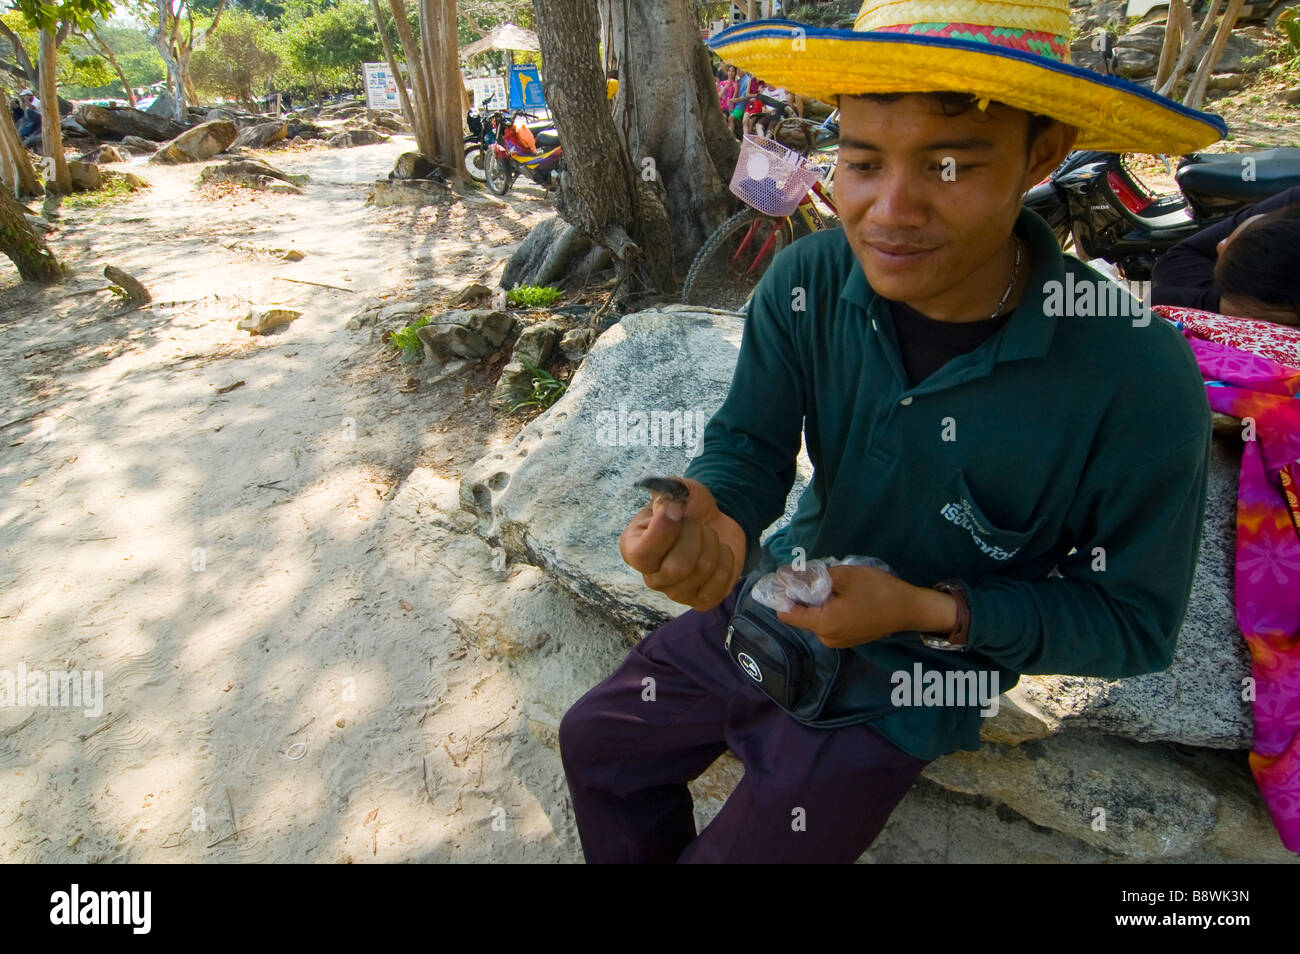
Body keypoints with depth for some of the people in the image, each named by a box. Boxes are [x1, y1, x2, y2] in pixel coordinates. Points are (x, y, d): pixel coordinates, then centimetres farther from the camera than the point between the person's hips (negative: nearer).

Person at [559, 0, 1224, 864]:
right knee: (595, 743, 14)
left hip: (906, 683, -4)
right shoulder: (806, 282, -17)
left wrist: (929, 611, -28)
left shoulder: (1137, 385, -27)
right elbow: (748, 447, -12)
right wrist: (706, 518, -36)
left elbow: (1135, 622, -15)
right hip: (778, 601, 5)